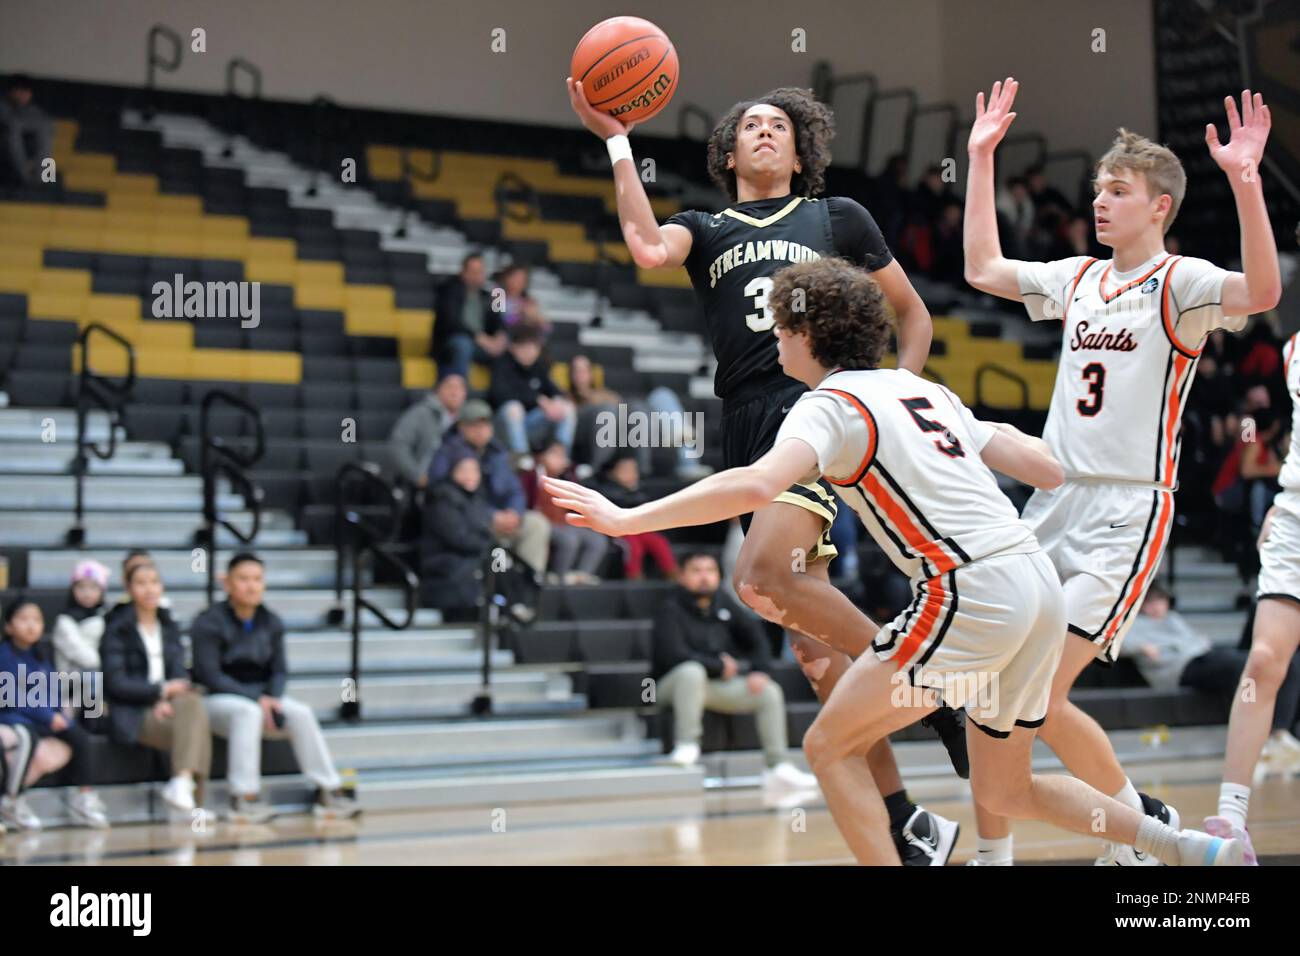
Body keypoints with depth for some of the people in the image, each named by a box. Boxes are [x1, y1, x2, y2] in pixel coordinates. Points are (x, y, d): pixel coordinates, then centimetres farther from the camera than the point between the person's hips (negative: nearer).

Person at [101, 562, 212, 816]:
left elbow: (180, 675, 8)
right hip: (135, 714, -4)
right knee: (194, 728, -29)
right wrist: (162, 690, -13)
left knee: (192, 703, -31)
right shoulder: (117, 629, 4)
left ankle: (182, 783, -38)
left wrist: (166, 701, -13)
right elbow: (116, 683, -6)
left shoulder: (169, 628, 19)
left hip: (165, 707, 4)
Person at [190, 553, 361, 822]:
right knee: (248, 712, -37)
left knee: (301, 713, -21)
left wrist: (272, 699, -16)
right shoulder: (209, 624, -10)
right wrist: (257, 699, -23)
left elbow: (279, 671, 6)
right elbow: (210, 676, -16)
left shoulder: (271, 623, 5)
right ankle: (244, 798, -36)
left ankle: (328, 791, -17)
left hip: (261, 696, 5)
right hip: (217, 701, -5)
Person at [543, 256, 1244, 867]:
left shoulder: (831, 405, -3)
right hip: (1040, 589, 8)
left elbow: (754, 486, -23)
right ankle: (1193, 850, 20)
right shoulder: (923, 389, 20)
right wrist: (989, 438, 39)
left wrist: (626, 519, -21)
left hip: (969, 593, -8)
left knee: (829, 746, 4)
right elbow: (1048, 471, 19)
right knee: (1003, 790, 22)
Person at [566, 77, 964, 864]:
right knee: (814, 644, 0)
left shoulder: (839, 217, 15)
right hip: (749, 431, 4)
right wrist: (617, 142, -6)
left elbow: (914, 315, 20)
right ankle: (907, 826, 5)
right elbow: (648, 248, -4)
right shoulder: (707, 230, 20)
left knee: (763, 577, -29)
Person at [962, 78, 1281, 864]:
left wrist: (1245, 182, -37)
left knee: (1038, 695, -13)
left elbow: (1262, 292, -26)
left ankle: (1144, 824, 9)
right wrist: (982, 159, 22)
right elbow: (984, 269, 24)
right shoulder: (1078, 278, 14)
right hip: (1051, 503, 7)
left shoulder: (1180, 283, -7)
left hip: (1127, 512, -7)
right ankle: (993, 852, 13)